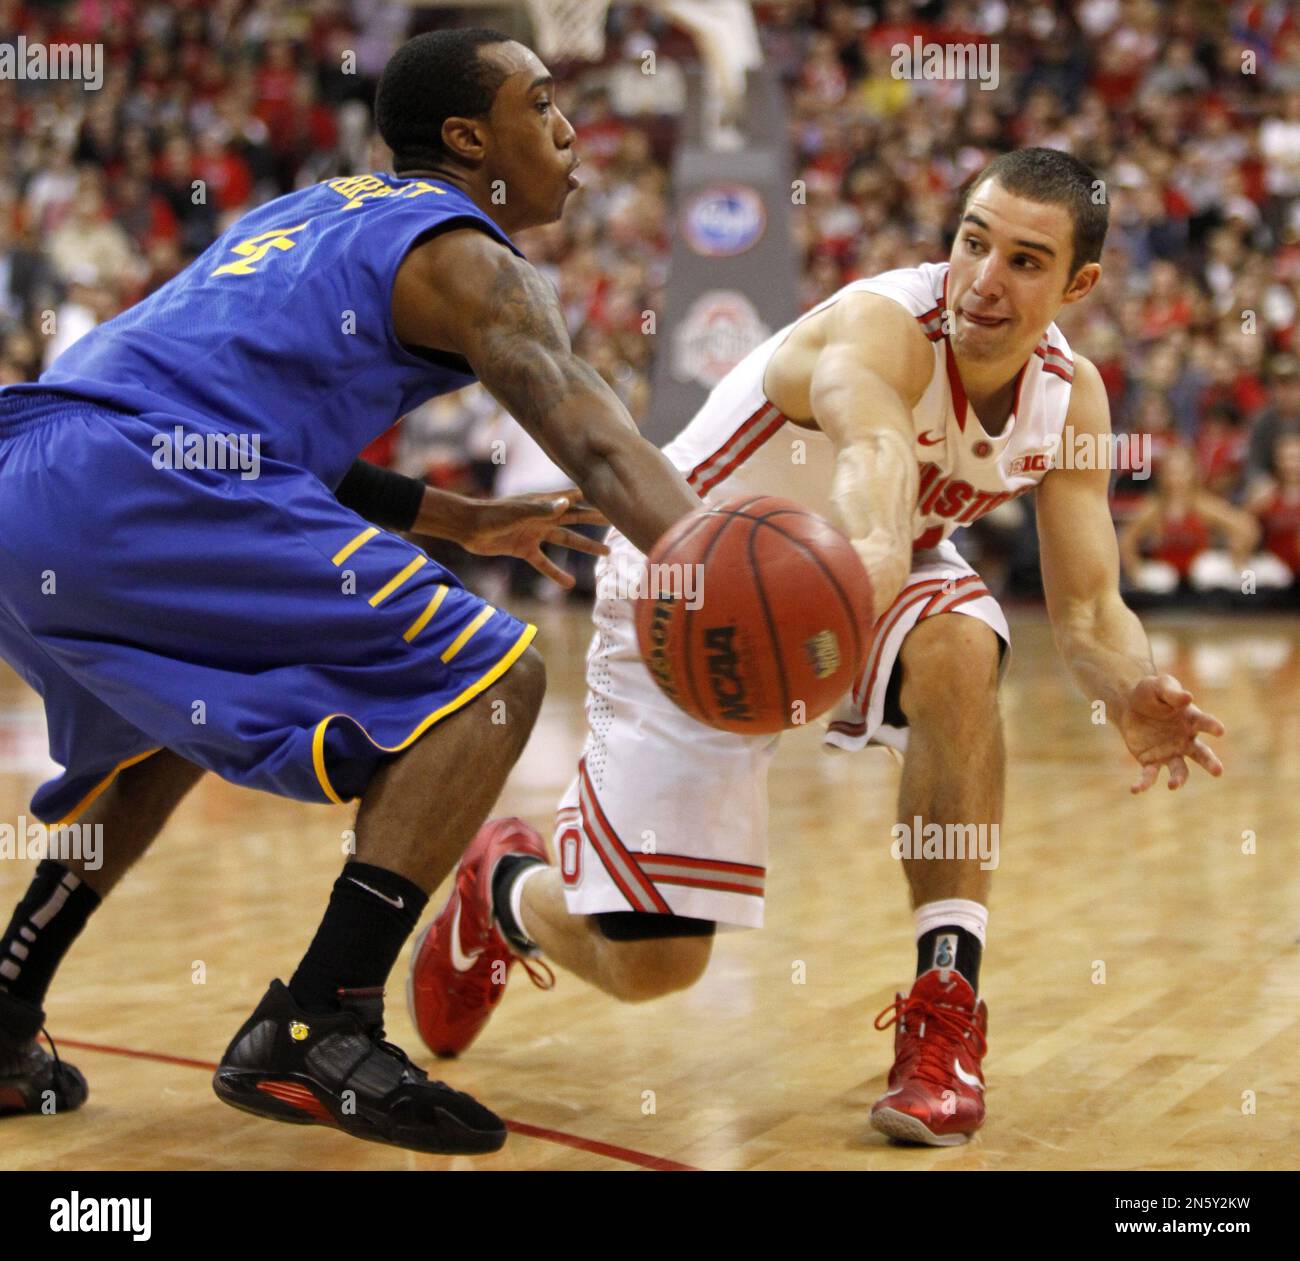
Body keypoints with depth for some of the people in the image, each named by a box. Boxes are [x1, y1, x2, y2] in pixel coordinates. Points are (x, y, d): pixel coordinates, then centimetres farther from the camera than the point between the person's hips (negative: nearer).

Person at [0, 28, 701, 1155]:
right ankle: (315, 1035, -10)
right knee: (487, 679, -5)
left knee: (172, 722, 36)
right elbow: (595, 439, -13)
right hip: (142, 484, -10)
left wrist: (461, 522, 41)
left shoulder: (320, 214, 31)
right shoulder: (465, 258, 5)